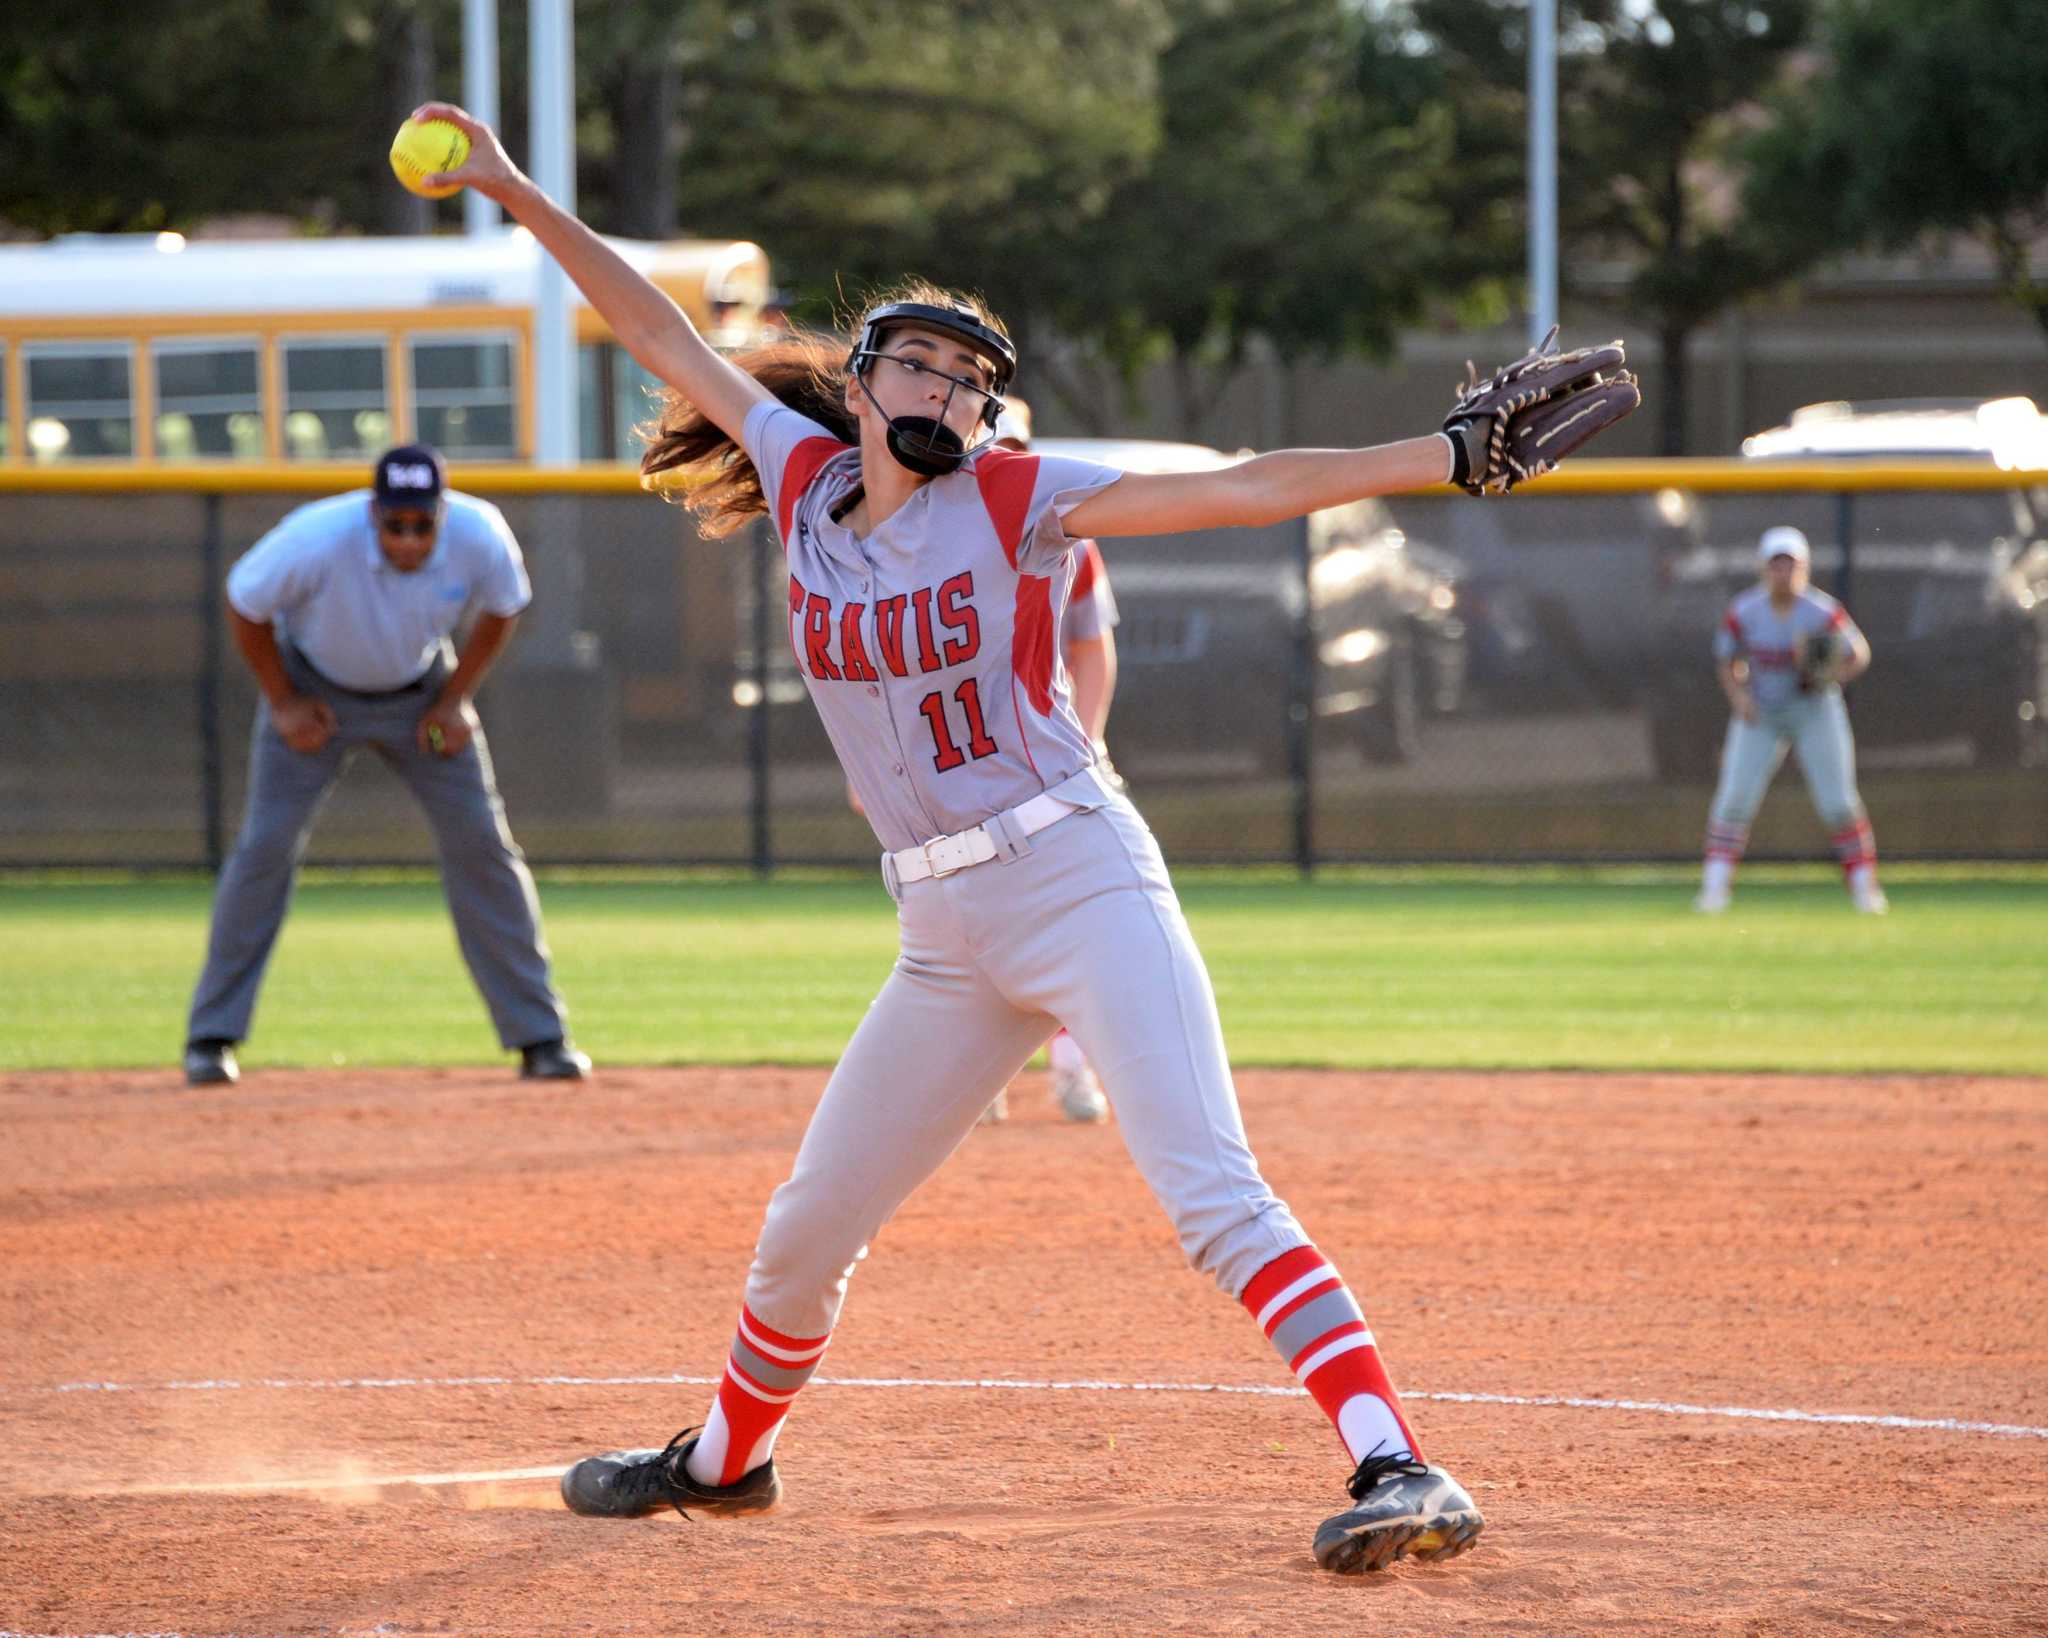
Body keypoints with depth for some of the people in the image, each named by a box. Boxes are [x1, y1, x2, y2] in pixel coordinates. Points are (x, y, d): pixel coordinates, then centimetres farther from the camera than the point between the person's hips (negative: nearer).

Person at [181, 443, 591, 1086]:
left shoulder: (481, 538, -27)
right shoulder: (316, 541, -35)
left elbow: (500, 610, -4)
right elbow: (244, 606, -16)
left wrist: (453, 701, -8)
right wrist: (282, 703, -12)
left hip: (419, 689, 2)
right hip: (315, 688, -2)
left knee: (481, 842, -4)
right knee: (266, 844, -10)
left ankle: (539, 1037, 4)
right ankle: (212, 1036, 1)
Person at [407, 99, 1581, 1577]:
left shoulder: (1015, 501, -4)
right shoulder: (807, 483, 9)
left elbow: (1239, 492, -11)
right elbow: (665, 337, 14)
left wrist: (1456, 453, -19)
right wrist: (520, 199, 12)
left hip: (1080, 880, -6)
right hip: (944, 938, 6)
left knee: (1213, 1197, -20)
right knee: (807, 1232, 16)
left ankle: (1404, 1473, -28)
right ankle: (727, 1457, 41)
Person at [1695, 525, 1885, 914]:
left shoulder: (1824, 613, -15)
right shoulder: (1743, 613, -12)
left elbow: (1859, 655, -4)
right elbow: (1726, 660, 3)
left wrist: (1830, 675, -24)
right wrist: (1738, 694, -16)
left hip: (1814, 710, -1)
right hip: (1759, 713, 1)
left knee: (1838, 801, -3)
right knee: (1735, 797, -11)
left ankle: (1864, 885, 11)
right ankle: (1714, 886, -5)